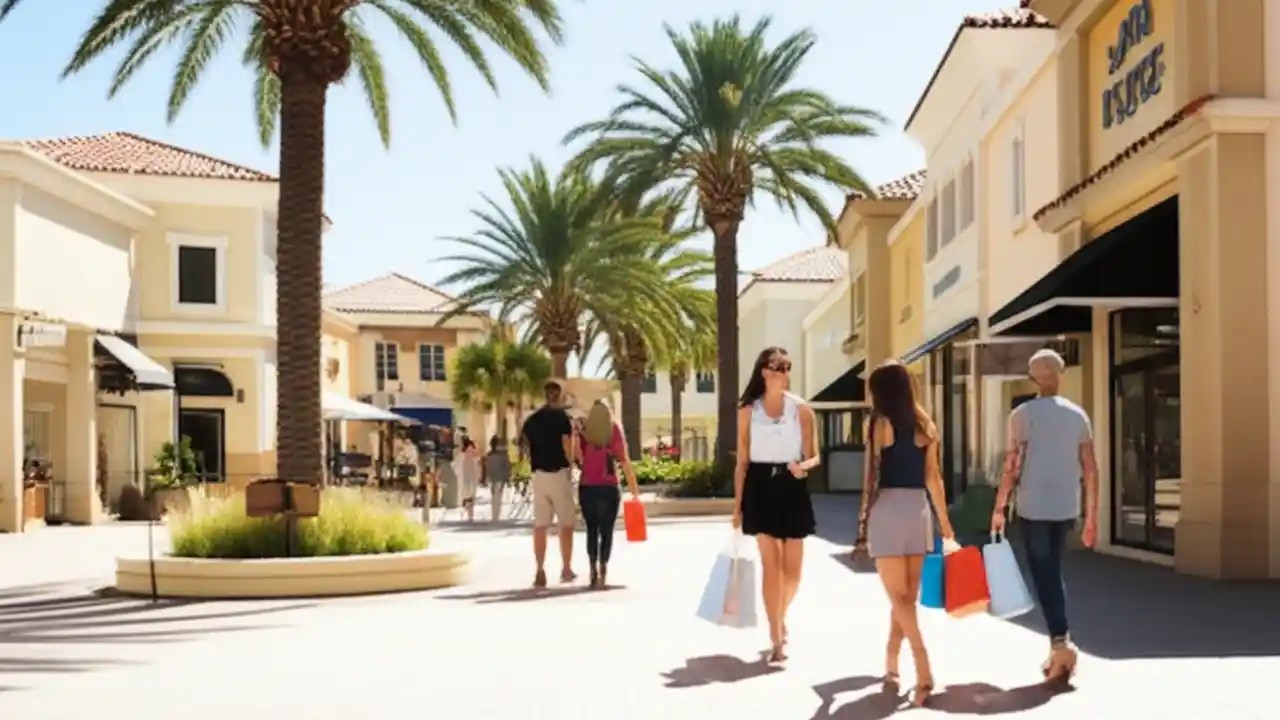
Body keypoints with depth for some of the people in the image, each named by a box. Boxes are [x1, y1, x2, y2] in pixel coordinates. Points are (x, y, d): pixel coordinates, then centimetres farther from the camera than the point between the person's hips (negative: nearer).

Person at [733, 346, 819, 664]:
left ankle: (781, 615, 36)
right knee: (771, 565, -6)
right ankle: (777, 640, 0)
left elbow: (814, 457, 2)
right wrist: (737, 504, 2)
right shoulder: (748, 411, 3)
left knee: (792, 569, 5)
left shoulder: (801, 409, 2)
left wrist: (803, 466, -22)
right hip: (761, 488, -1)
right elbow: (742, 461, 5)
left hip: (792, 488, 1)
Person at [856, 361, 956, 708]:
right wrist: (944, 520, 16)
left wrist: (864, 516, 2)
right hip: (918, 509, 6)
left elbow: (872, 474, -6)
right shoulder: (926, 425, 9)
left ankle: (924, 672, -15)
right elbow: (933, 477, 11)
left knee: (899, 597, -4)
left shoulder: (880, 423, -5)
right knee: (907, 594, 14)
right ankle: (891, 663, 26)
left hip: (888, 509, -5)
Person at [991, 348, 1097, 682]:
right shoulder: (1078, 415, 7)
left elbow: (1012, 466, -8)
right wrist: (1091, 516, 11)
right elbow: (1090, 469, 6)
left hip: (1034, 508, -4)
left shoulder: (1023, 414, -5)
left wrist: (999, 508, 1)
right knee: (1054, 572, 17)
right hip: (1066, 508, 4)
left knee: (1044, 575, 0)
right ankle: (1059, 644, 18)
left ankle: (1060, 643, -12)